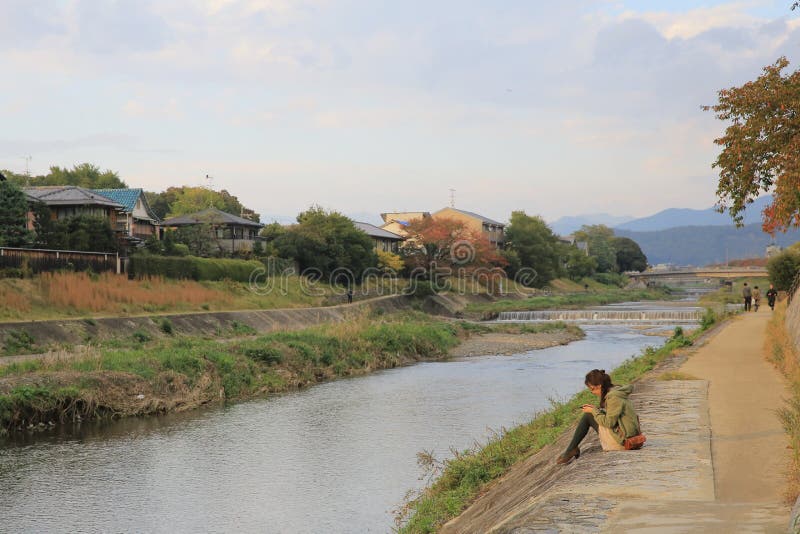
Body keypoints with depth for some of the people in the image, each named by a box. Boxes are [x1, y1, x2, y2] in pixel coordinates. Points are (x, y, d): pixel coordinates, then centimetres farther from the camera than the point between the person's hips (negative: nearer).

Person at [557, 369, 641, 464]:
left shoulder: (613, 397, -20)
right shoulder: (616, 390, 9)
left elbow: (609, 422, -20)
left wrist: (594, 411, -8)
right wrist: (596, 409, 8)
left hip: (622, 440, -10)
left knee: (588, 416, -5)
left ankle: (570, 451, 2)